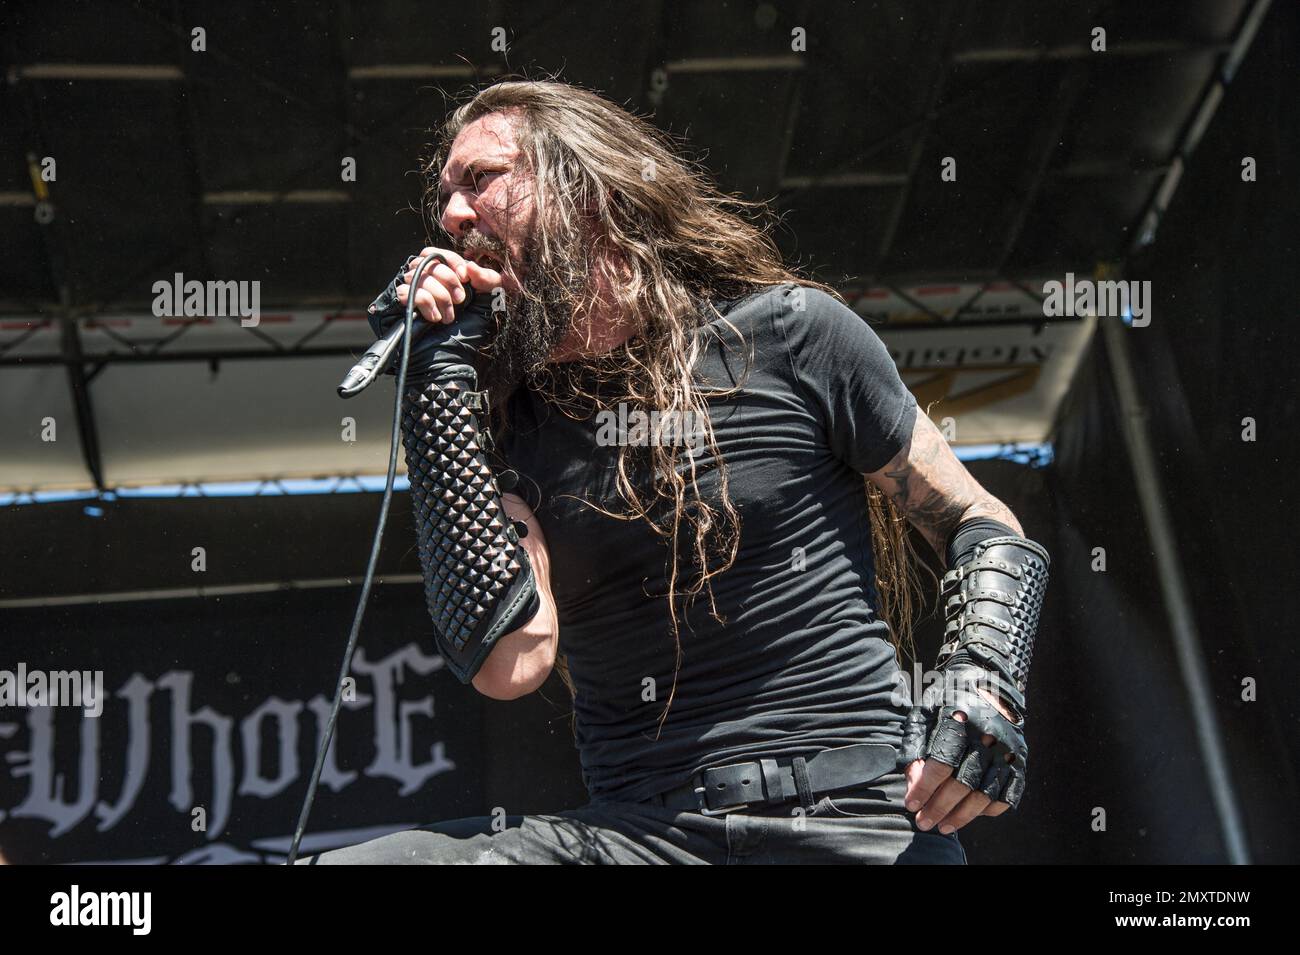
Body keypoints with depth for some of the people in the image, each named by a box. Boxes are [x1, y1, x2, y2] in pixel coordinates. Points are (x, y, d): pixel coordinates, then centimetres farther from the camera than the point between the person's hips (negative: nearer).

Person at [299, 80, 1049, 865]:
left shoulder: (788, 331, 3)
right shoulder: (507, 416, 9)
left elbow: (981, 527, 10)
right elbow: (511, 662, -9)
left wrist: (985, 682, -10)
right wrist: (436, 373, -2)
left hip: (852, 820, -2)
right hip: (636, 826, 2)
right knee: (337, 865, -17)